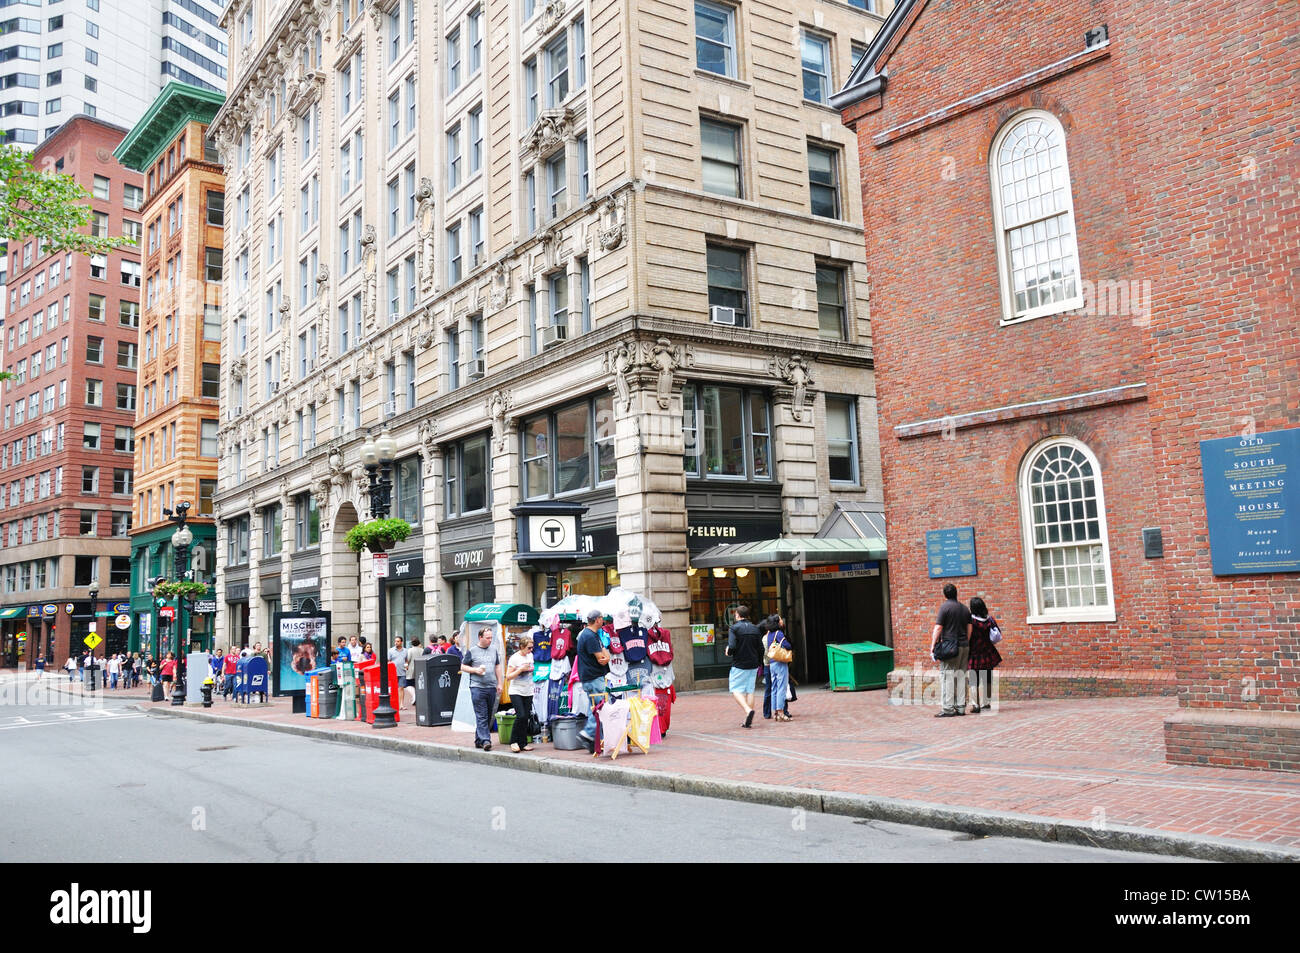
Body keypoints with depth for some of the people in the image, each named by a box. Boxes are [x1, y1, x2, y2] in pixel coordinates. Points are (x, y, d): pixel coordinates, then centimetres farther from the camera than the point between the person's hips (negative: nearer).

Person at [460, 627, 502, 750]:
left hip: (491, 687, 5)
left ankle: (478, 740, 19)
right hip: (477, 687, -5)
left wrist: (499, 683, 13)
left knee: (488, 716, 9)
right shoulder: (471, 651, -1)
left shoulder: (493, 650, 13)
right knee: (481, 716, -11)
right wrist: (475, 670, -12)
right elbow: (463, 667, 3)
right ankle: (485, 740, -15)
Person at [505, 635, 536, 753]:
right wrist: (521, 669, -20)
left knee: (526, 718, 3)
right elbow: (508, 676, -11)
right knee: (521, 716, -17)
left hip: (528, 692, 6)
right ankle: (513, 741, -3)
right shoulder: (514, 658, -10)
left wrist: (532, 670, 8)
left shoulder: (530, 655, 9)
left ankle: (523, 743, 10)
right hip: (516, 692, -6)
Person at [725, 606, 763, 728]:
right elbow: (761, 648, 7)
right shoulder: (755, 628, 9)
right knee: (750, 691, 9)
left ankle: (748, 710, -22)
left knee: (736, 690, 1)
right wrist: (759, 664, 17)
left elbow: (732, 647, -20)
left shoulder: (734, 628, -8)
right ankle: (748, 720, 6)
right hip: (753, 665, 5)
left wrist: (728, 652, 2)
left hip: (739, 665, -5)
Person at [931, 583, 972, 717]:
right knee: (961, 676, 9)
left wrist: (932, 646, -8)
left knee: (948, 677, -5)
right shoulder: (965, 608, 13)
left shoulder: (945, 607, -6)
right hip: (964, 646, 6)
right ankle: (961, 707, 9)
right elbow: (969, 628, 14)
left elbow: (938, 628, -11)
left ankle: (948, 708, -8)